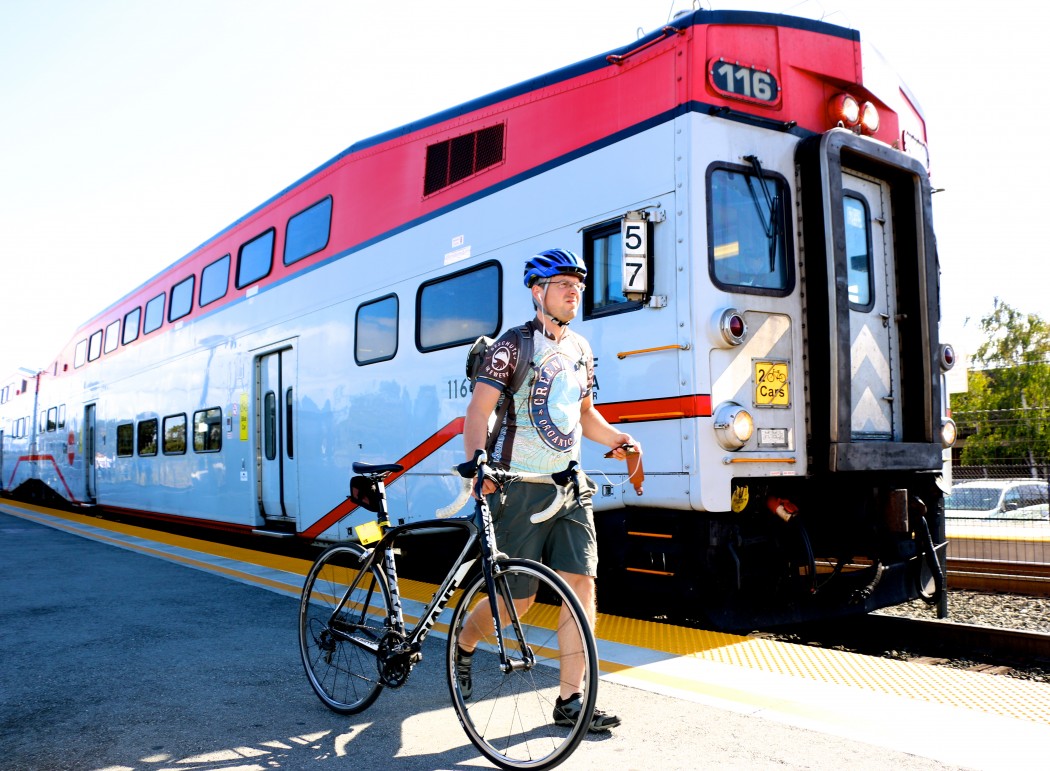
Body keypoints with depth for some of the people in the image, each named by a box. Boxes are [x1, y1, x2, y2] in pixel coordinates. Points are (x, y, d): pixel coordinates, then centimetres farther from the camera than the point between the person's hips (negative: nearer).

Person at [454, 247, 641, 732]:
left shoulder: (580, 350, 13)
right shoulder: (513, 345, -7)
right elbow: (479, 411, -14)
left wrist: (615, 439, 6)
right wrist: (478, 463, -29)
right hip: (519, 487, -6)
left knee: (582, 585, -3)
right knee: (517, 596, 2)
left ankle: (570, 701, 7)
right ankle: (463, 645, 32)